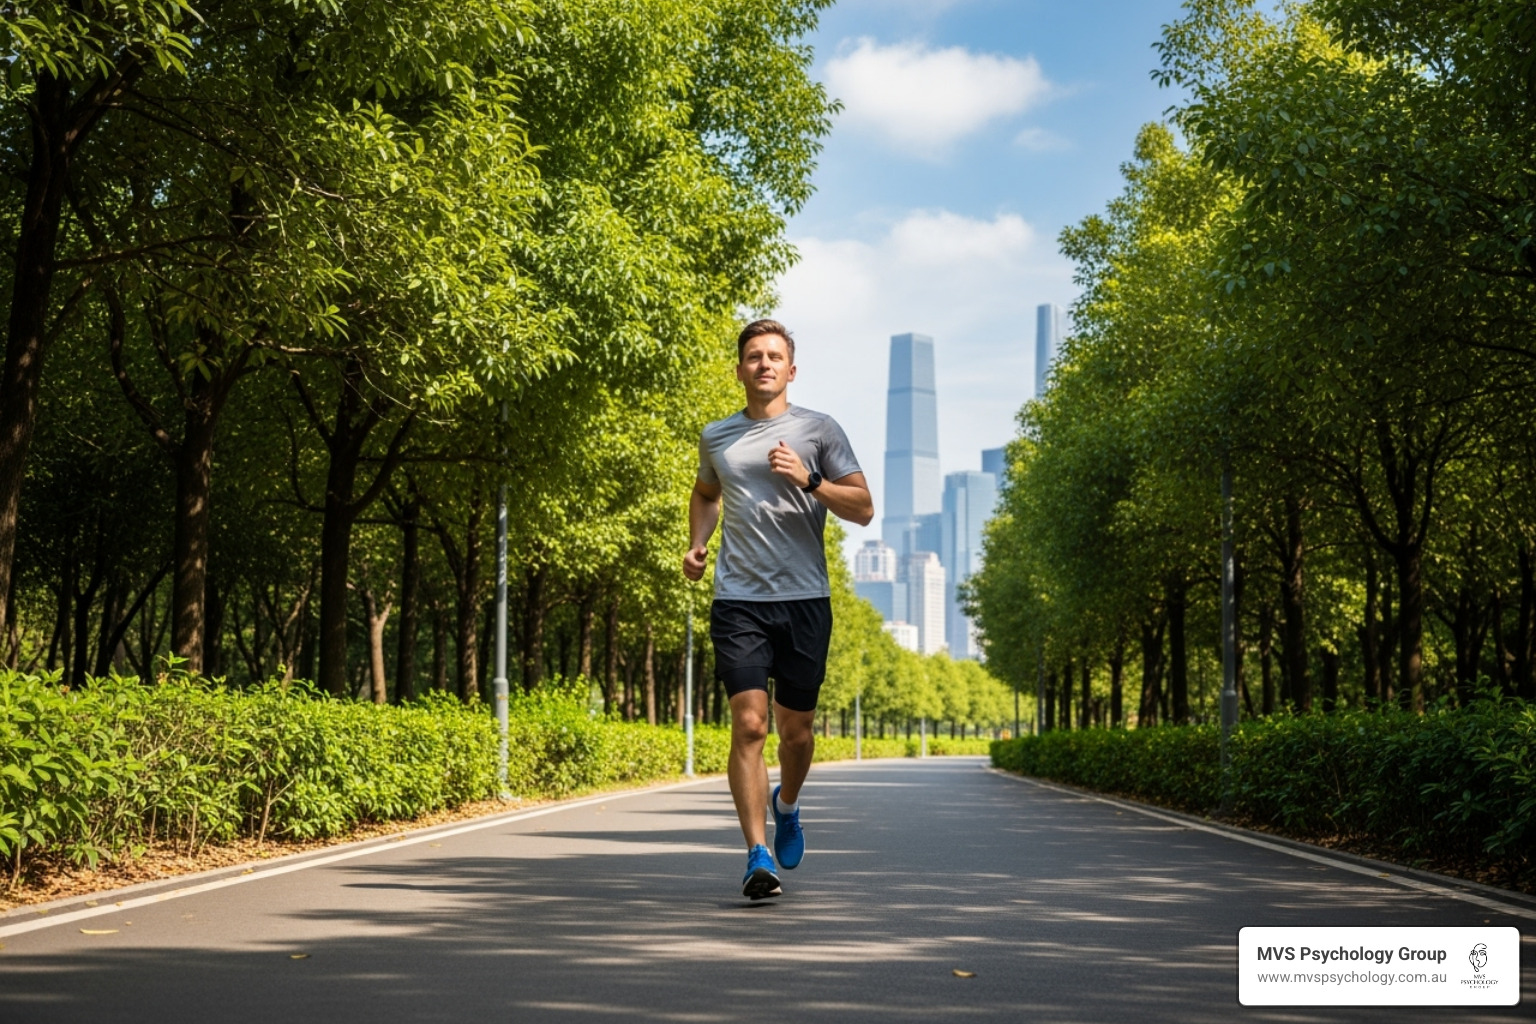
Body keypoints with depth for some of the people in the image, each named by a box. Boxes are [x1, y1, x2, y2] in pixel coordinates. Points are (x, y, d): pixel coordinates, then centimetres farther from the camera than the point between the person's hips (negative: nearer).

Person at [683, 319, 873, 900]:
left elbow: (863, 509, 0)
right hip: (738, 600, 1)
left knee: (796, 730, 8)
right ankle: (758, 857, -10)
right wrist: (696, 544, 13)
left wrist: (809, 479, -15)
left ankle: (787, 806, 39)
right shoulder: (716, 437, 12)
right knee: (749, 725, -12)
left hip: (805, 598, 0)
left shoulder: (819, 430, 4)